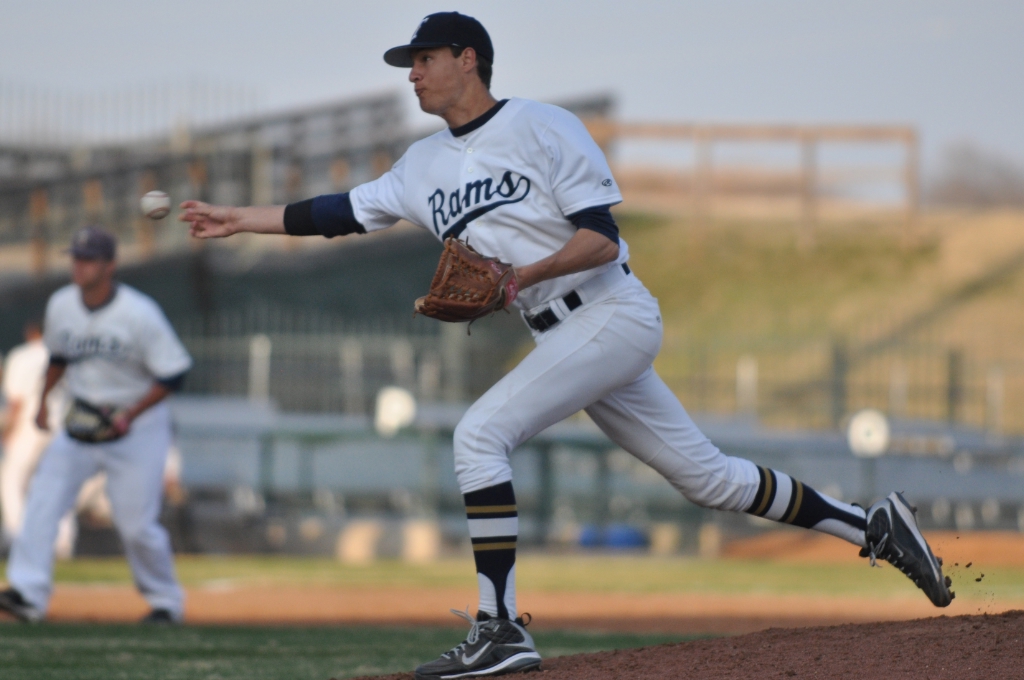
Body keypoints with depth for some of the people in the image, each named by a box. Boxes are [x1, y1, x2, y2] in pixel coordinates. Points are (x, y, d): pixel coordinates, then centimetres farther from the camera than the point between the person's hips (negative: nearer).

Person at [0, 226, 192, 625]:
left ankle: (166, 602, 17)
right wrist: (43, 400, 8)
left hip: (138, 426, -5)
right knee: (43, 498, -13)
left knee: (136, 524, -5)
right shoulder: (61, 306, -2)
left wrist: (129, 415, -23)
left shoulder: (139, 314, -19)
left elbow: (173, 375, -15)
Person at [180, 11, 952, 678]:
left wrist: (522, 276, -24)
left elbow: (601, 238, -13)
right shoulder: (424, 166, 14)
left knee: (480, 433, -19)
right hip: (566, 336, 8)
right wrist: (239, 220, 8)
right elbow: (338, 213, 13)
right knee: (705, 473, 10)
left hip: (613, 315, -8)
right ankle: (868, 526, 21)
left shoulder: (541, 126, -8)